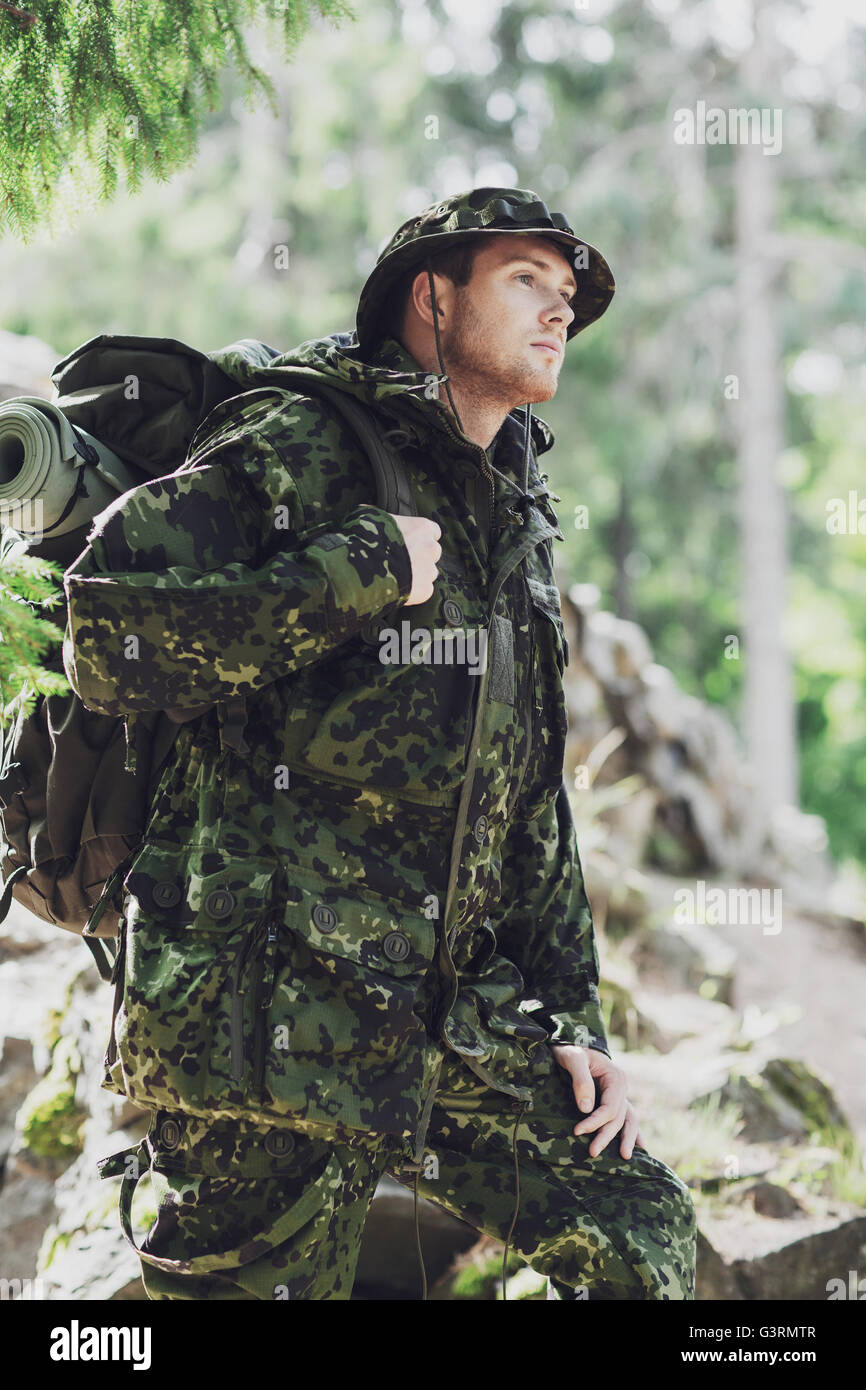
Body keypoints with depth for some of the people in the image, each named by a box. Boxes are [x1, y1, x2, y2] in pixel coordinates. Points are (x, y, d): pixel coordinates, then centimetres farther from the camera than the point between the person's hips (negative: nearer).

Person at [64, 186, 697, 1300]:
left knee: (642, 1232, 5)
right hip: (267, 1027, -7)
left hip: (452, 1027, 8)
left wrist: (571, 1016, 15)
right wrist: (362, 571, -19)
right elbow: (110, 639, -21)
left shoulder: (516, 523, 18)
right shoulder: (294, 446, -7)